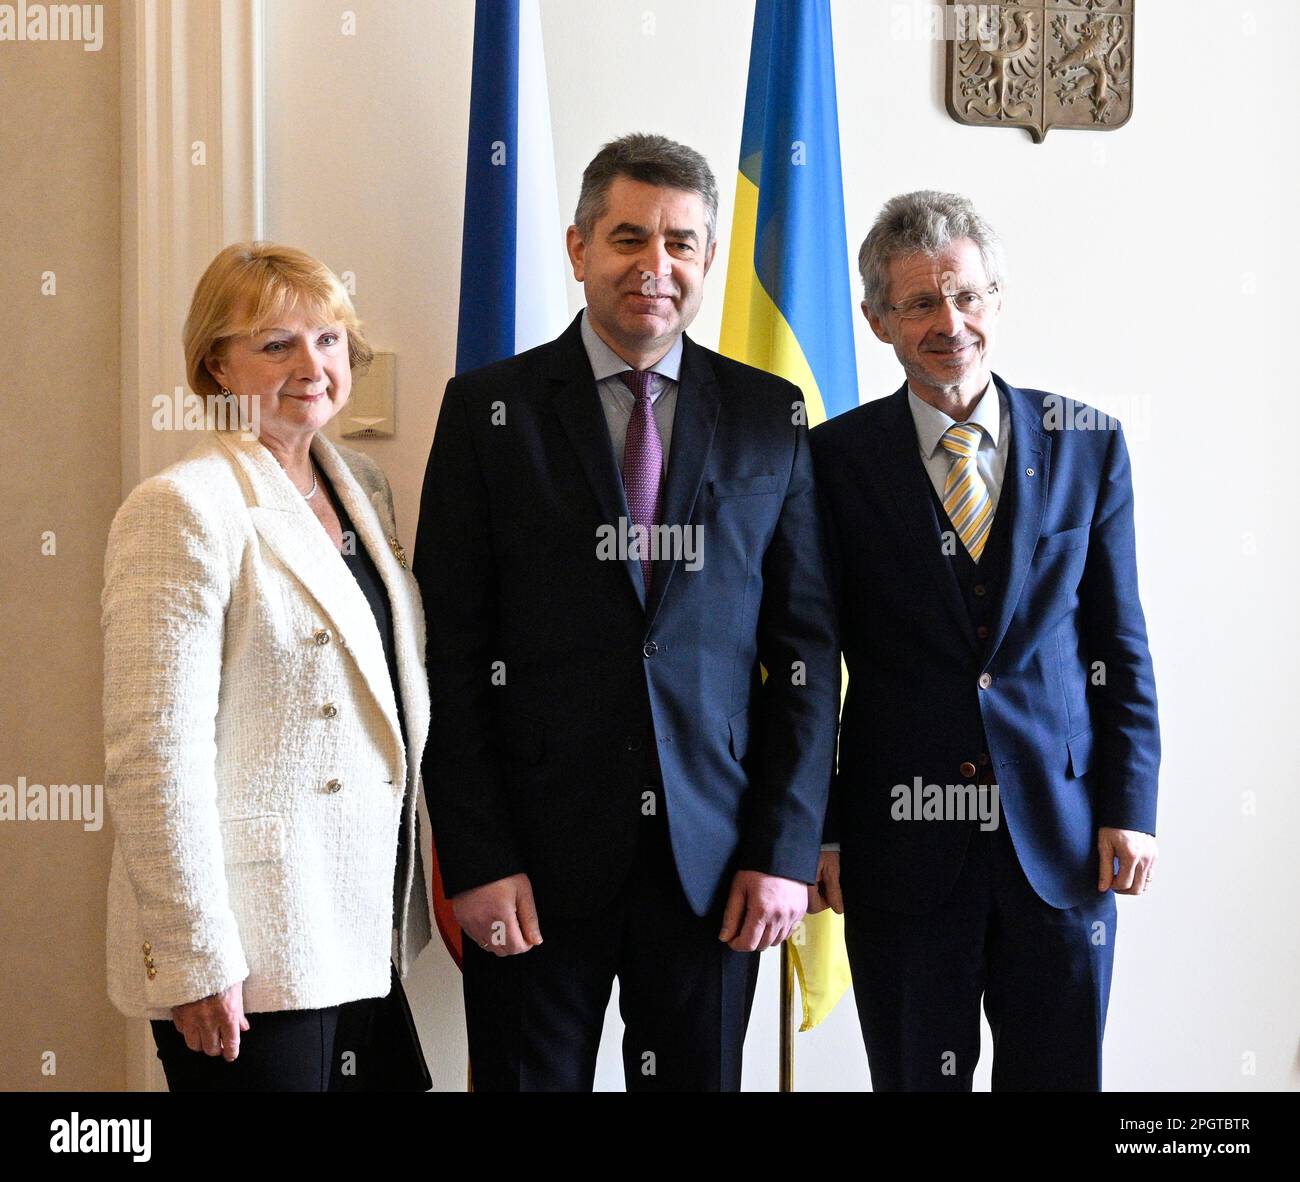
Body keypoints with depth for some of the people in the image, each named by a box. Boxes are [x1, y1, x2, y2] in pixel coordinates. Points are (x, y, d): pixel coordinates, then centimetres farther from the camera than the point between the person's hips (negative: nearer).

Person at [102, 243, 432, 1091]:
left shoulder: (363, 487, 11)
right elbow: (154, 756, -17)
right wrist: (194, 956, -18)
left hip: (367, 931, 7)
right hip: (249, 946, -7)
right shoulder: (184, 509, -12)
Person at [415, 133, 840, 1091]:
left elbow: (807, 648, 5)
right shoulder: (489, 410, 0)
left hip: (713, 861, 2)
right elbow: (451, 653, -2)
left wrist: (785, 849, -2)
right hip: (536, 864, -1)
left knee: (697, 1078, 11)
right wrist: (476, 860, -8)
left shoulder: (769, 416, 5)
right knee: (530, 1077, 8)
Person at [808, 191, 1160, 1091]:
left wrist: (1130, 809, -1)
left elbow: (1120, 641, 5)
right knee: (916, 1075, 10)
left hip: (1062, 839, 2)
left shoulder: (1087, 445, 4)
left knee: (1061, 1073, 11)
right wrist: (814, 830, -4)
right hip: (902, 843, -1)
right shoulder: (837, 459, -2)